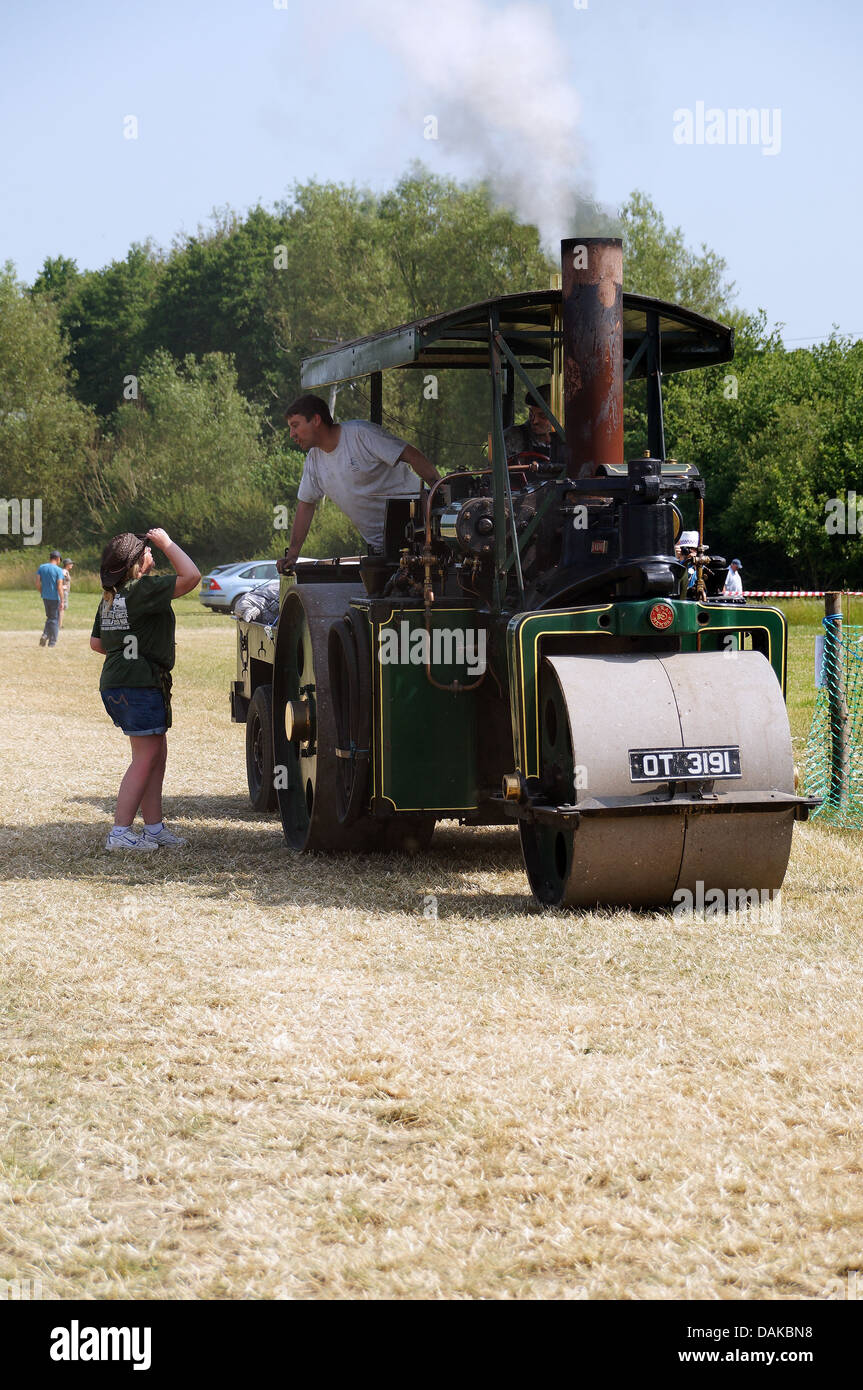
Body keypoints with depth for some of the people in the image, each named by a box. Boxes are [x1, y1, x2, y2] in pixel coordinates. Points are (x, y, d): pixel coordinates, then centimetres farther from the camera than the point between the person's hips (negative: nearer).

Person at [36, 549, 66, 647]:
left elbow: (37, 584, 2)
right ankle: (52, 642, 9)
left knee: (49, 617, 21)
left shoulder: (41, 568, 4)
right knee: (54, 619, 6)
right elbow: (59, 587, -16)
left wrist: (42, 593, 16)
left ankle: (45, 635, 1)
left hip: (45, 597, 5)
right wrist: (62, 601, -12)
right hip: (55, 598, -5)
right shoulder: (58, 570, -12)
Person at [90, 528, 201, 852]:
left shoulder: (109, 597, 13)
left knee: (157, 754, 15)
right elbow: (190, 576, -21)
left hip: (114, 682, 10)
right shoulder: (141, 589, -15)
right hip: (140, 684, -10)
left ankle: (154, 827, 17)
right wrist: (167, 543, -9)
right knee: (145, 759, -6)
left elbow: (96, 642, 19)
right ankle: (120, 833, -8)